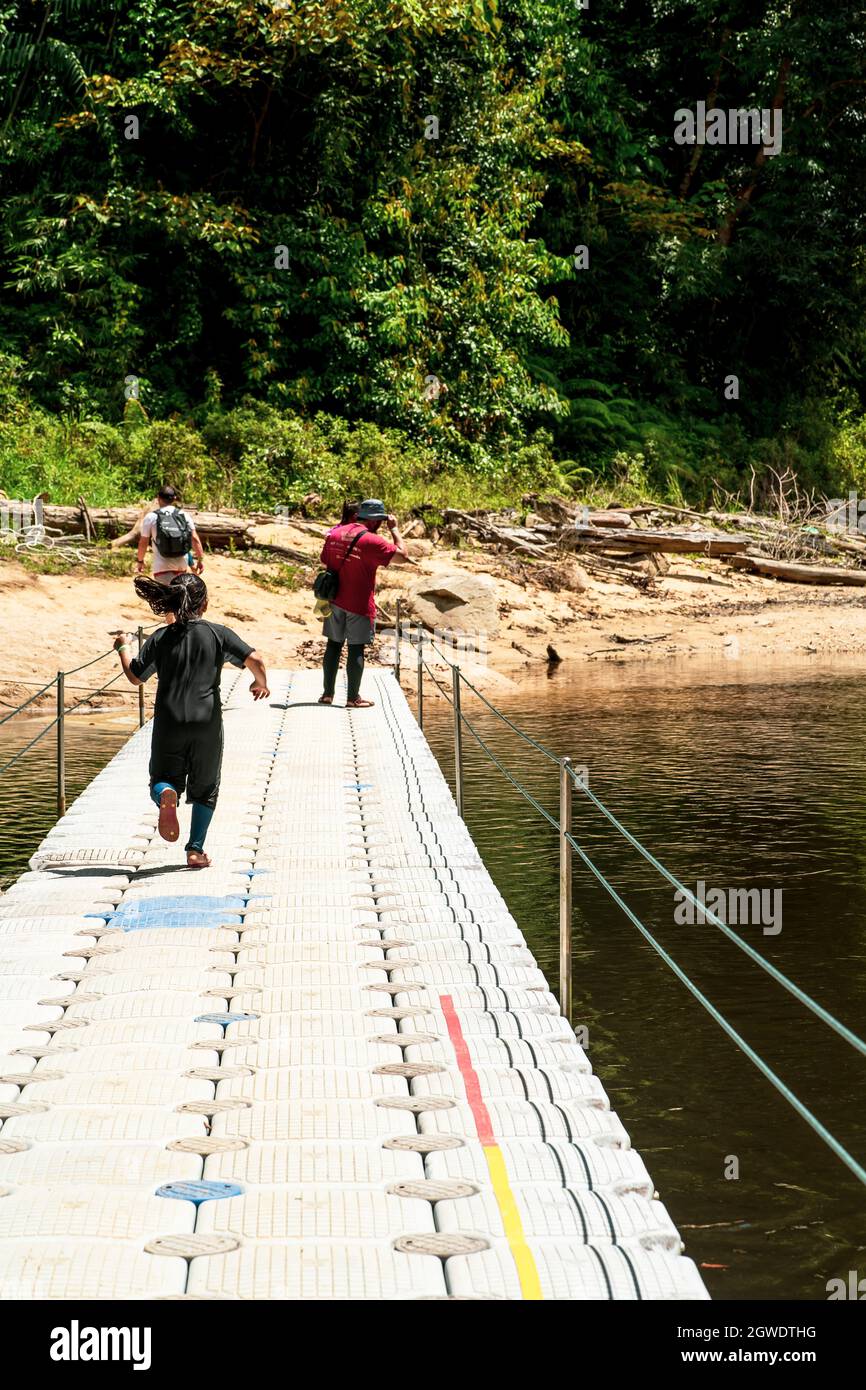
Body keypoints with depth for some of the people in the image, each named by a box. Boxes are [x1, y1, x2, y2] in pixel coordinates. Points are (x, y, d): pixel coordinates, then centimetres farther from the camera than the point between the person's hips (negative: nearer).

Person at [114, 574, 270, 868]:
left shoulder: (160, 638, 0)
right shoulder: (218, 634, -2)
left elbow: (135, 677, 7)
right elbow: (255, 661, -9)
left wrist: (123, 647, 25)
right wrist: (261, 683, 12)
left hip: (168, 725, 0)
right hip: (207, 724, 0)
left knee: (163, 780, 15)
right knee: (205, 788, 17)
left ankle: (167, 795, -21)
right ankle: (196, 849, 11)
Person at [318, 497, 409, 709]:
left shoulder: (334, 534, 5)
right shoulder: (371, 541, -16)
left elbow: (325, 564, 13)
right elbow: (403, 556, -16)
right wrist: (394, 528, -5)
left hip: (335, 601, 6)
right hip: (359, 604, -6)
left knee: (334, 644, 13)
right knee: (356, 649, 2)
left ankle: (327, 693, 17)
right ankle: (353, 698, 6)